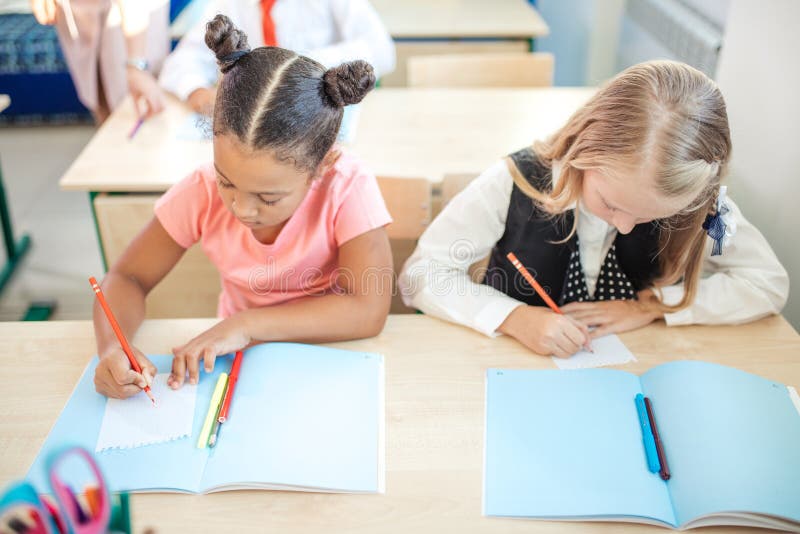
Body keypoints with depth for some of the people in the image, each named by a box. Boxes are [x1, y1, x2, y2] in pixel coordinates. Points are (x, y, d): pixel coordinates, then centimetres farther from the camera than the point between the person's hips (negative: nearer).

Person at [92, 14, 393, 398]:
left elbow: (368, 311, -28)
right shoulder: (202, 192, -15)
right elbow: (128, 278, -6)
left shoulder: (348, 188, -23)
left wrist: (246, 325, -30)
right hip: (241, 361, 2)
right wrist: (112, 345, -26)